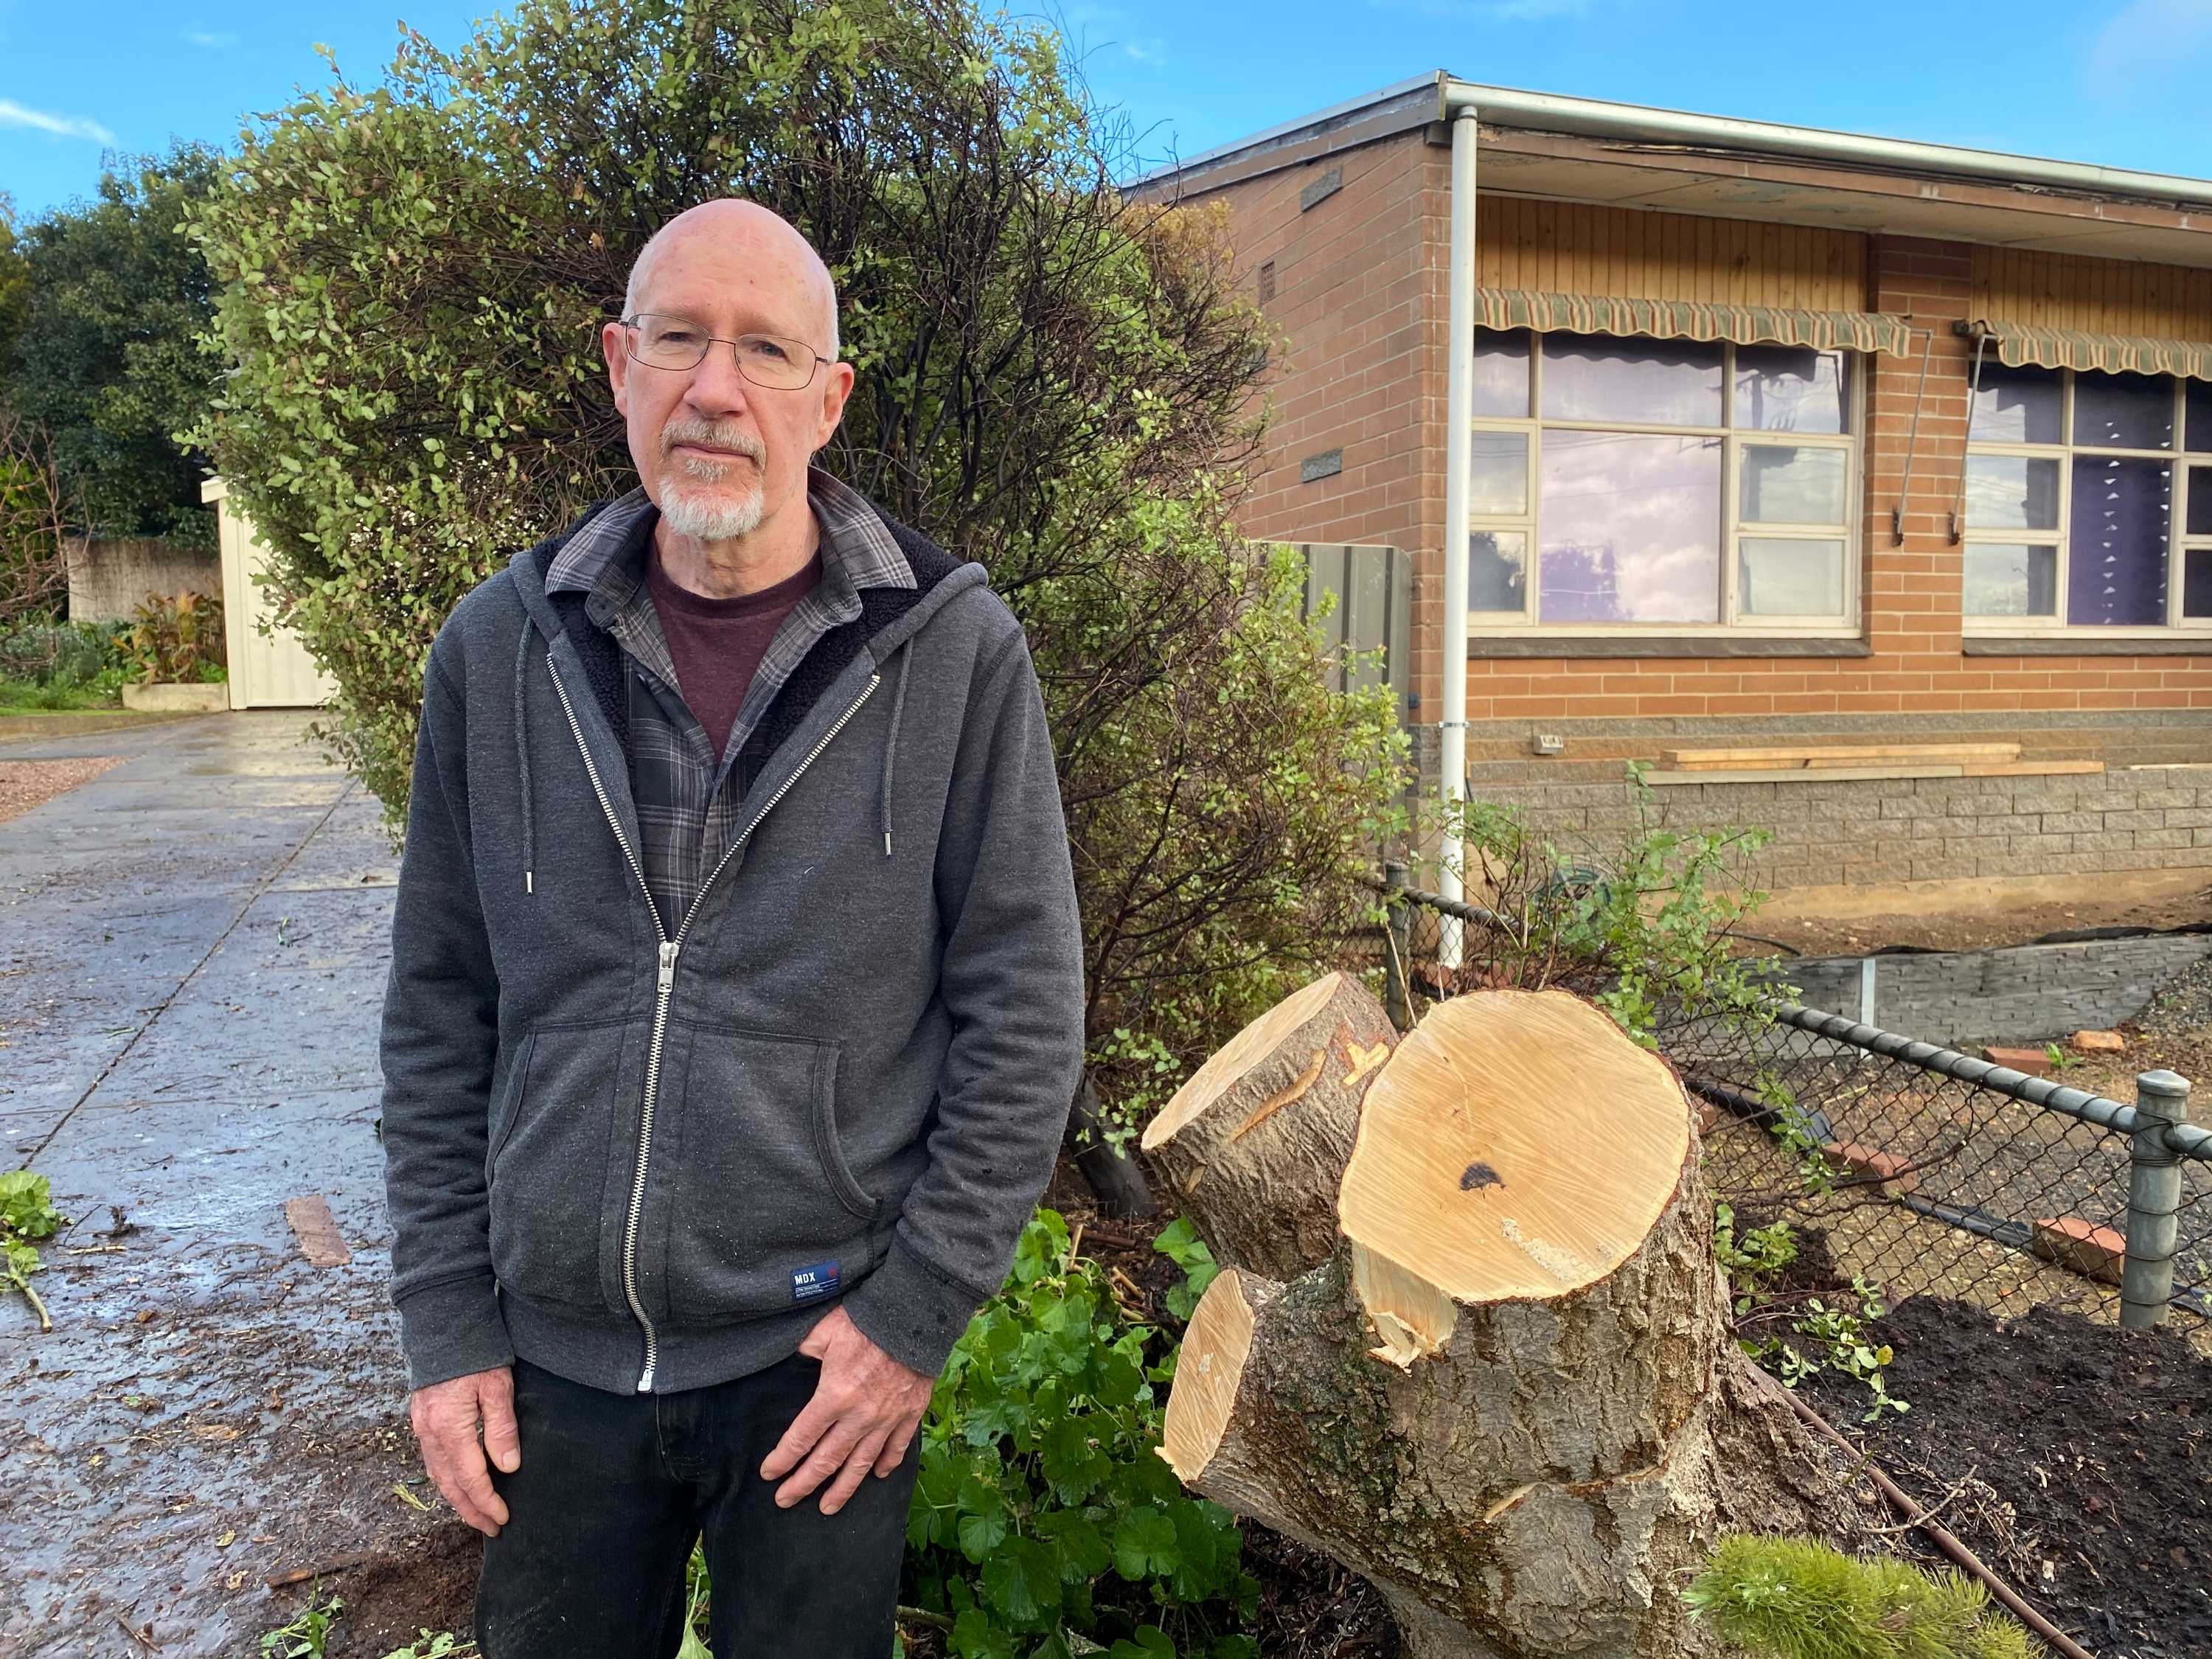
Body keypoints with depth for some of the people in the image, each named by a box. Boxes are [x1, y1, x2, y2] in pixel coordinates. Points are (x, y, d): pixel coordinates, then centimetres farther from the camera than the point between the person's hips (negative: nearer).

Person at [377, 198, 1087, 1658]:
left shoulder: (955, 651, -10)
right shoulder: (500, 649, -2)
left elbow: (1025, 1013, -8)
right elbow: (440, 1014, 4)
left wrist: (920, 1311, -9)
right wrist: (446, 1322, 3)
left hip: (824, 1360, -2)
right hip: (551, 1359, 3)